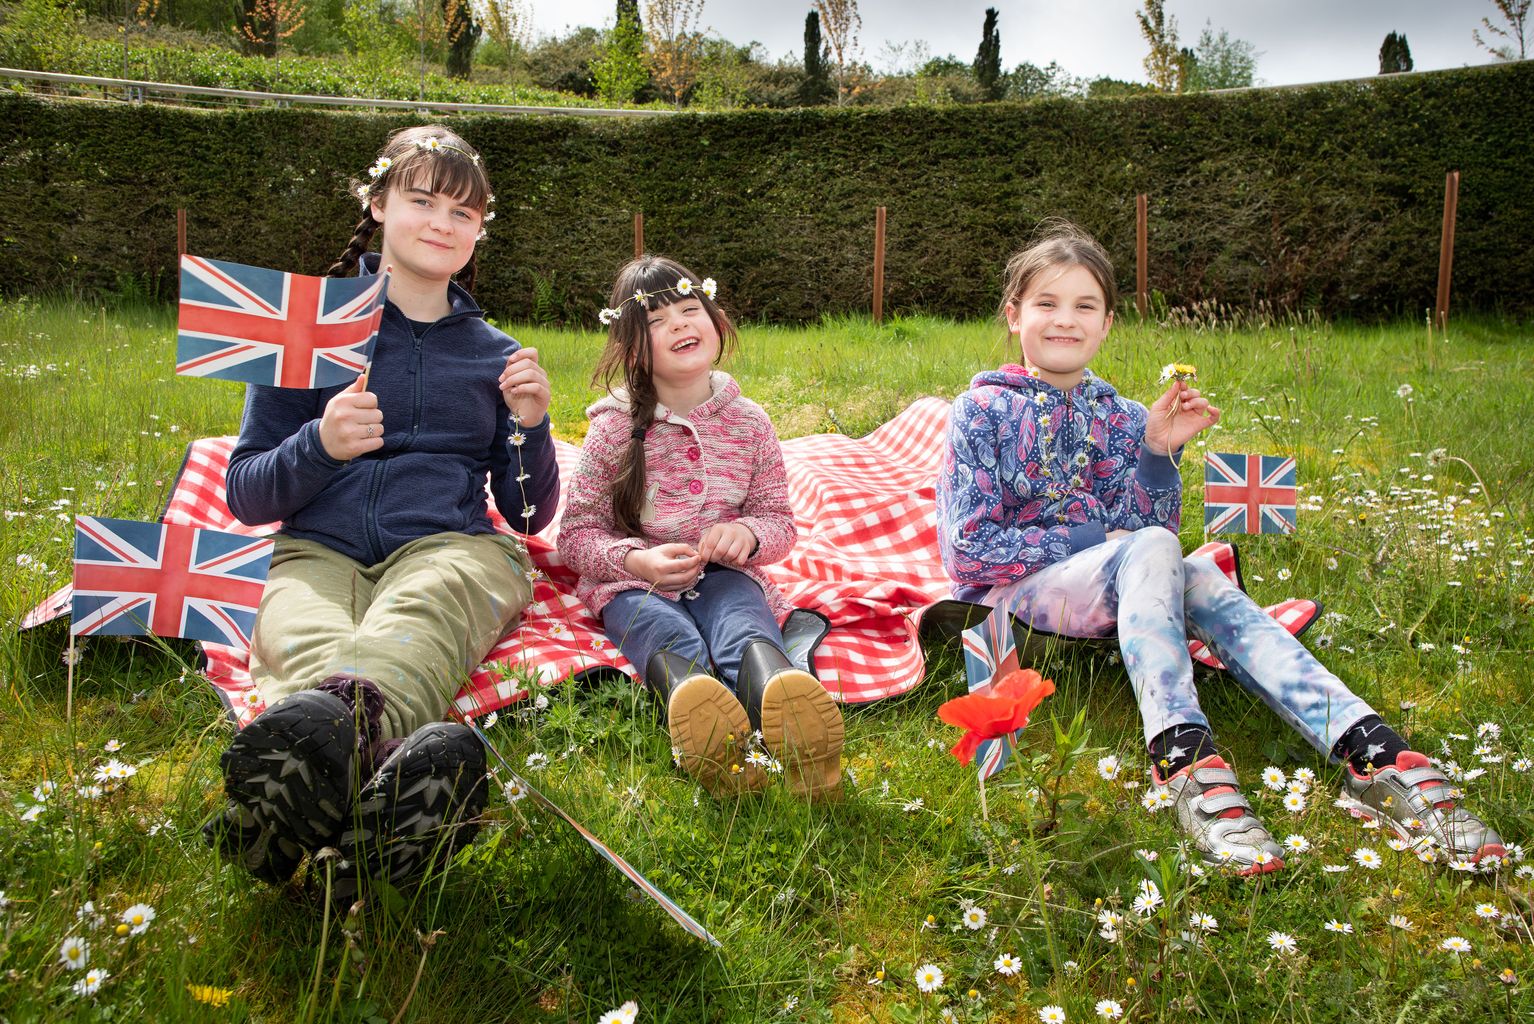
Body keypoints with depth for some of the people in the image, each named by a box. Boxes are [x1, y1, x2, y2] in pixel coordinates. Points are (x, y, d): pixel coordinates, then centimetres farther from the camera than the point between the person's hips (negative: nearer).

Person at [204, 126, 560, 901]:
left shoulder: (493, 353, 20)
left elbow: (530, 514, 20)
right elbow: (245, 497, 12)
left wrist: (531, 427, 1)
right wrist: (319, 446, -9)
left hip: (447, 546, 0)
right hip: (319, 553, 0)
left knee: (408, 626, -40)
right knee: (305, 642, -39)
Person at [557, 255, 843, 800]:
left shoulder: (749, 422, 4)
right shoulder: (615, 429, -2)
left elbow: (780, 520, 11)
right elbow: (575, 533, 0)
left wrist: (748, 535, -15)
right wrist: (638, 561, -20)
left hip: (723, 573, 1)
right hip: (636, 582, 0)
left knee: (748, 630, -35)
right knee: (674, 640, -36)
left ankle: (795, 731, -69)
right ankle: (701, 728, -71)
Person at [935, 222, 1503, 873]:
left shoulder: (1119, 418, 12)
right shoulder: (986, 410, -3)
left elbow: (1147, 526, 4)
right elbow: (970, 550, -11)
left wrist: (1159, 451, -11)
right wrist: (1095, 538, -9)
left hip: (1108, 586, 4)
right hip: (1008, 594, -4)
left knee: (1204, 581, -26)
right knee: (1152, 550, -31)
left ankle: (1371, 753, -39)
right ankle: (1184, 759, -47)